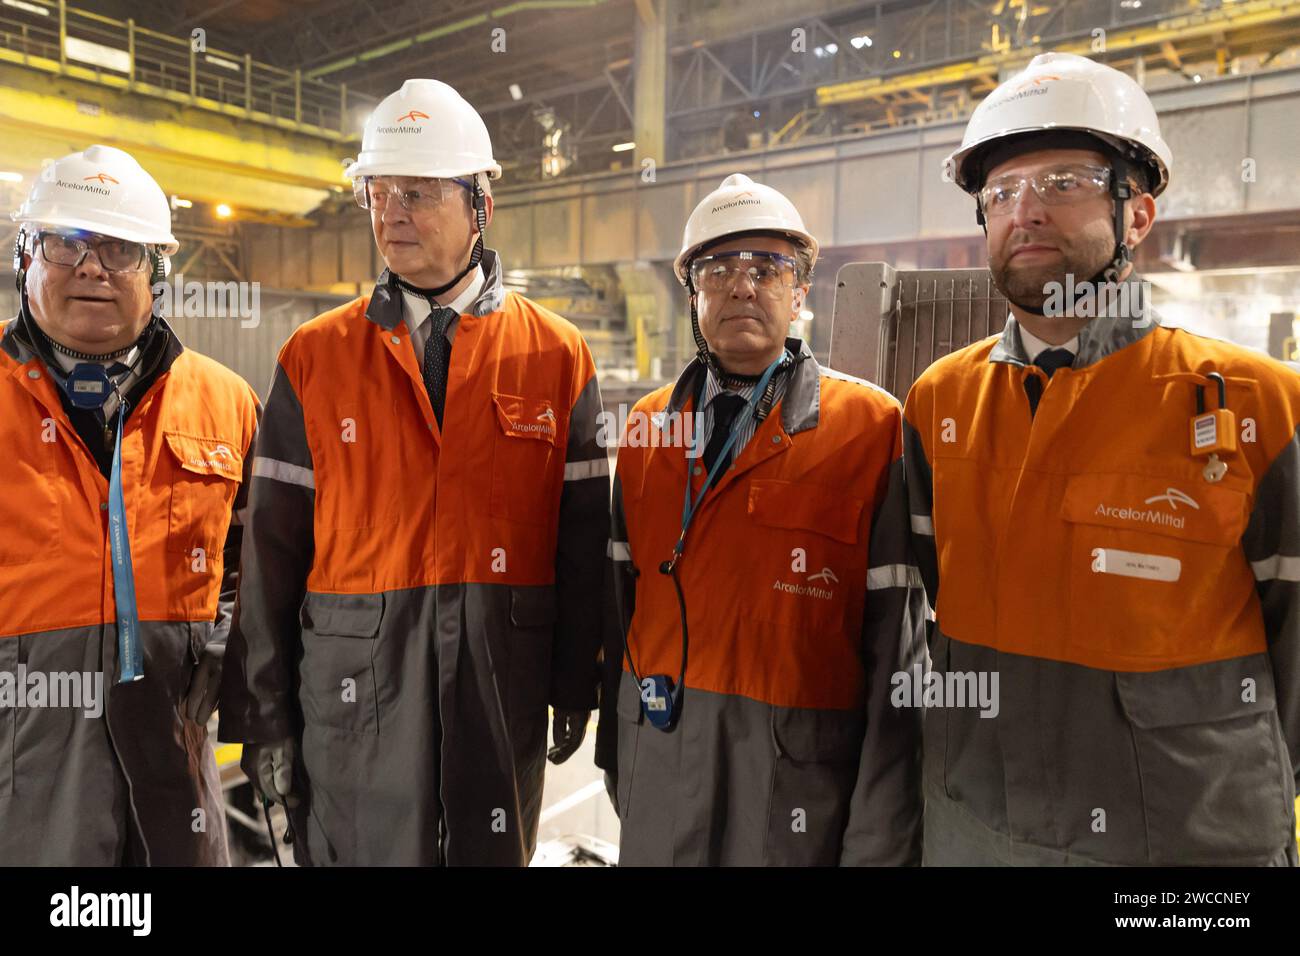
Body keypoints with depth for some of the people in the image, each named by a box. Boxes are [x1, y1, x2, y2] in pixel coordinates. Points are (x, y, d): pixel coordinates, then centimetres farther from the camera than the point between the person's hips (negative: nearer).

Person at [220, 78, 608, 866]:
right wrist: (264, 714, 2)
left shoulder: (559, 356, -1)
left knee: (494, 852, 15)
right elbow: (274, 545, 1)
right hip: (351, 690, 0)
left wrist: (576, 688, 1)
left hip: (503, 683, 0)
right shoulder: (315, 358, 1)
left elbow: (582, 537, 1)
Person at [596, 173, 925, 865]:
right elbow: (625, 599, 9)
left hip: (798, 786, -3)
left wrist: (878, 846, -11)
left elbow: (898, 652, -11)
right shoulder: (648, 425, 5)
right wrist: (617, 756, 10)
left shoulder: (872, 427, -9)